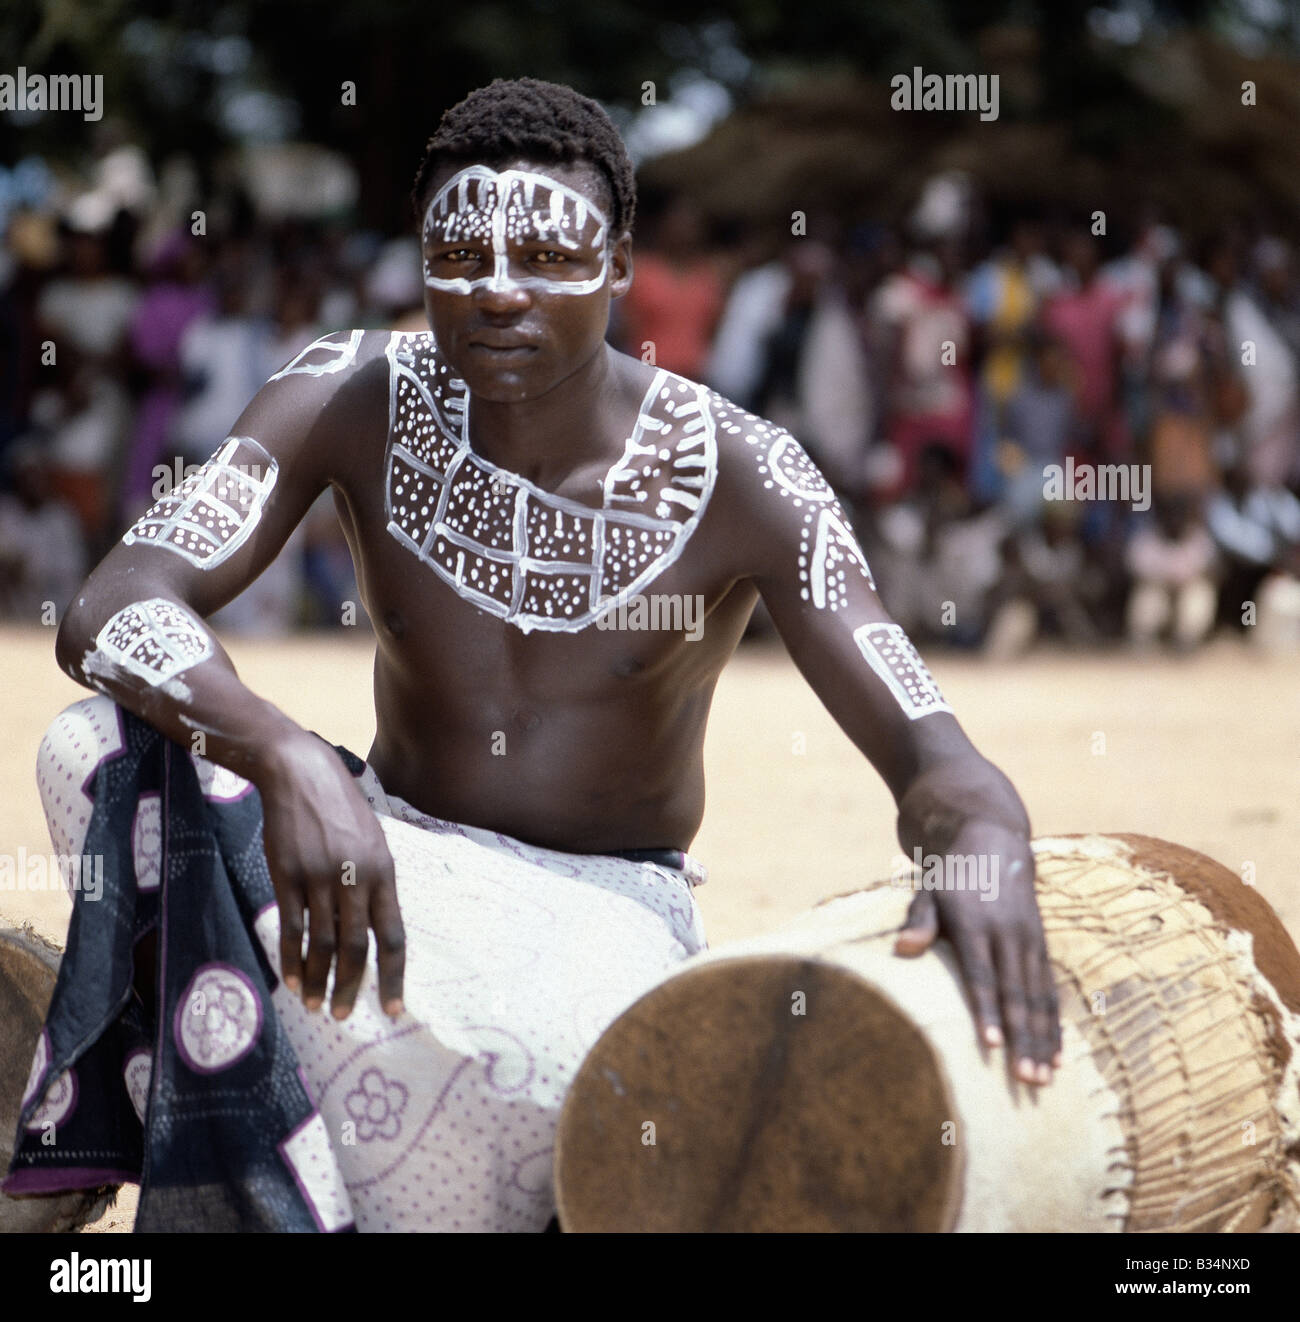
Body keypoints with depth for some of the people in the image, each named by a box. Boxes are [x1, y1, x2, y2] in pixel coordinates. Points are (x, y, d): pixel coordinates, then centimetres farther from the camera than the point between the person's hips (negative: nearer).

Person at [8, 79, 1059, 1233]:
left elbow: (932, 758, -23)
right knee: (108, 753, -28)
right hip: (389, 852, 3)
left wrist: (990, 853, -50)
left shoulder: (738, 477, -17)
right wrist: (284, 760, -45)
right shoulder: (354, 401, -12)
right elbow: (110, 615, -24)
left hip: (609, 908, -3)